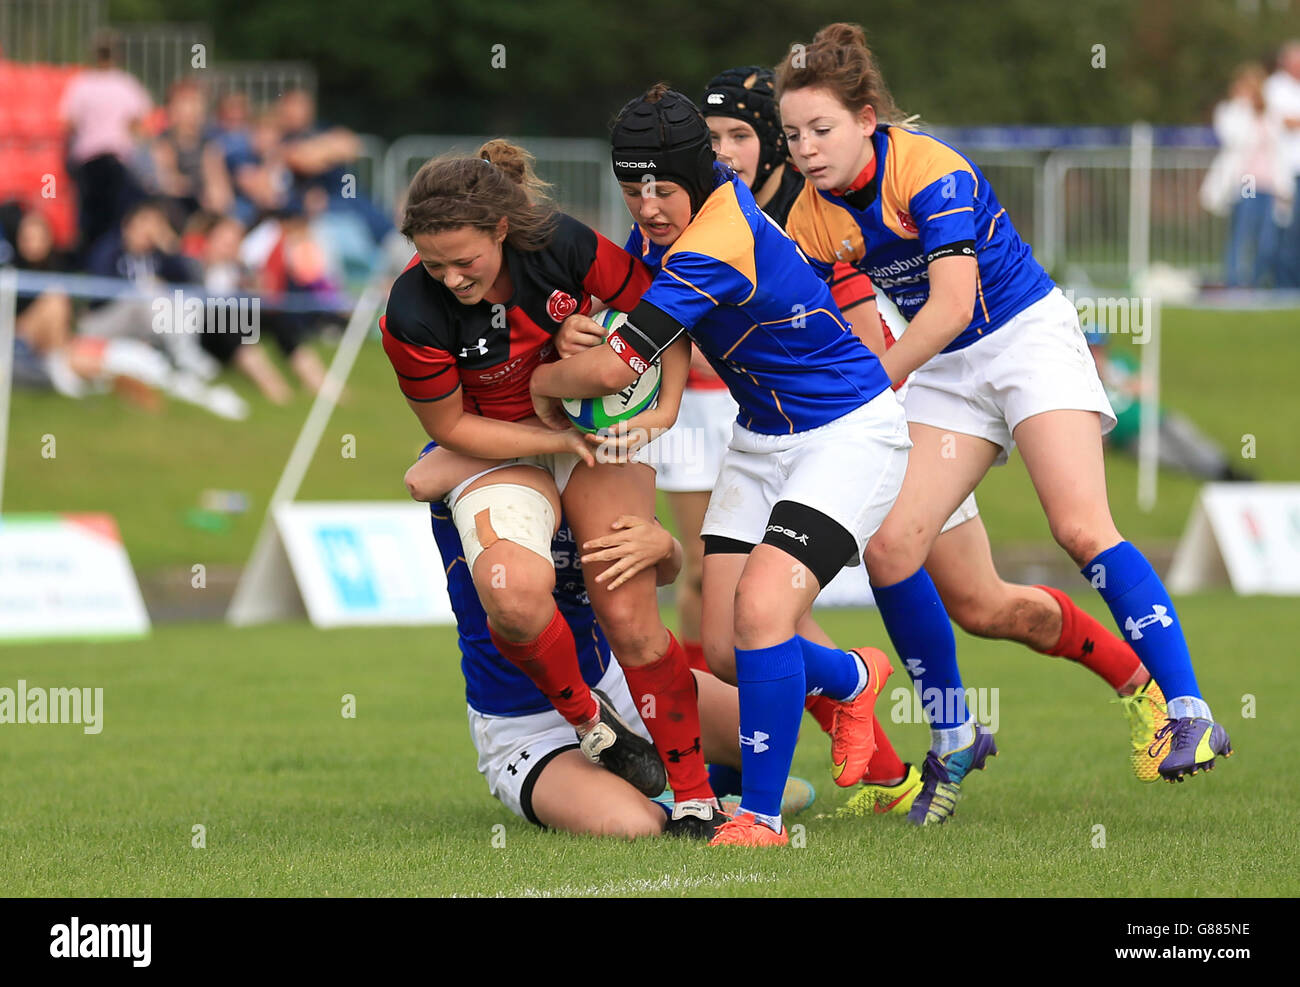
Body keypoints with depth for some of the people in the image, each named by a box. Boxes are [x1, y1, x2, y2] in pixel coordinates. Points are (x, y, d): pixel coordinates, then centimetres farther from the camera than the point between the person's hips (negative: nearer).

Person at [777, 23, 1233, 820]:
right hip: (945, 371, 6)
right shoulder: (813, 218, -2)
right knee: (889, 546, -10)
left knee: (1082, 526, -22)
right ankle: (955, 738, 6)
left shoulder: (931, 172, -21)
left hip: (1029, 336, -6)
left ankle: (1189, 713, -21)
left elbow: (952, 305, -28)